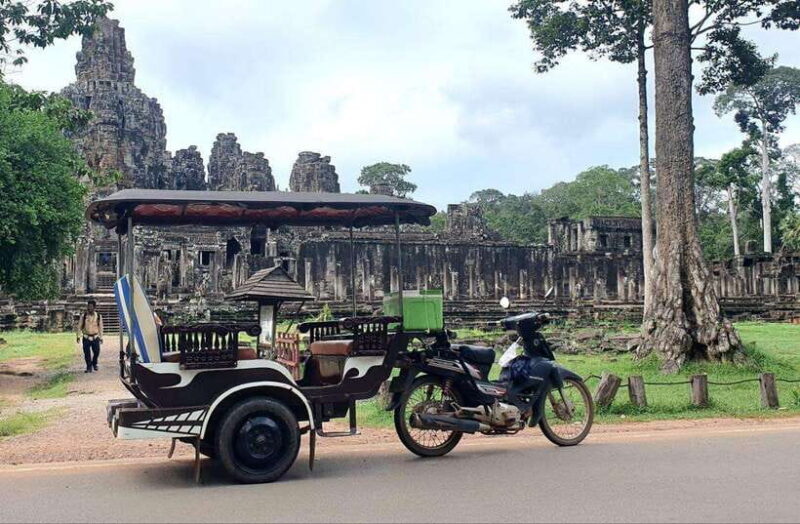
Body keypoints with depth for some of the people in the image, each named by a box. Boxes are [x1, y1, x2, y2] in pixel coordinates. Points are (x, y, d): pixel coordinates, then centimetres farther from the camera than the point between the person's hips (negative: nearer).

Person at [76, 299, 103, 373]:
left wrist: (101, 337, 9)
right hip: (86, 338, -1)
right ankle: (89, 368, 10)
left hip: (95, 337, 1)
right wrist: (78, 336, -1)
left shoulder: (98, 316, 1)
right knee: (87, 353, -3)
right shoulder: (83, 315, -3)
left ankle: (94, 363, 26)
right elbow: (79, 326, 3)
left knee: (96, 351, -2)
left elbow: (100, 327, 9)